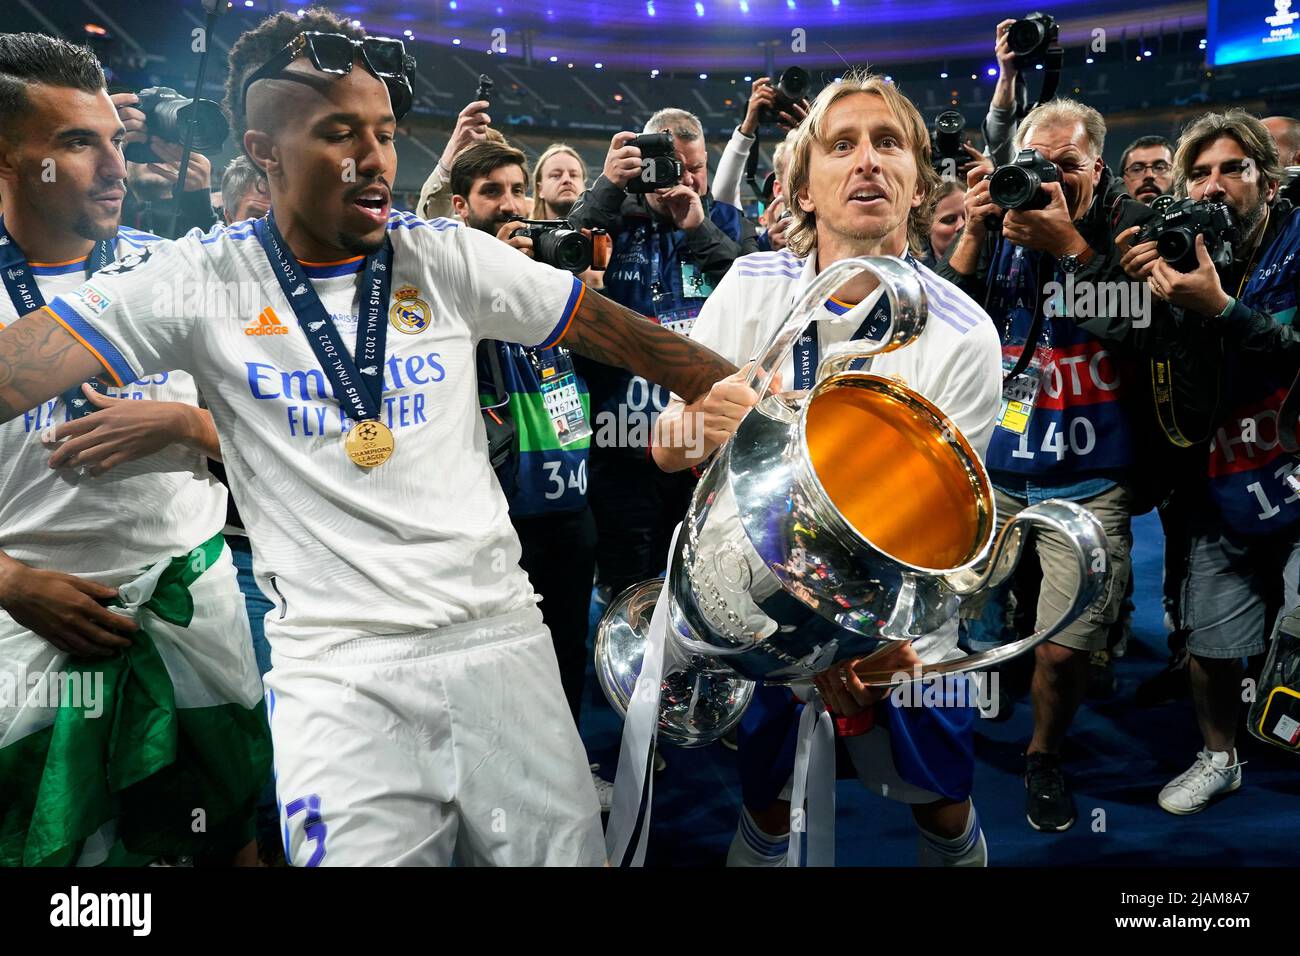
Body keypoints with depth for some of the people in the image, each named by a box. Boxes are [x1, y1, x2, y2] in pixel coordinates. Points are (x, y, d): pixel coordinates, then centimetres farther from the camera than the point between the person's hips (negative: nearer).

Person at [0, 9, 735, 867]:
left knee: (566, 846, 8)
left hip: (500, 634, 2)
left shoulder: (451, 258, 1)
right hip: (335, 669, -1)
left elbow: (620, 334, 2)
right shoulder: (202, 280, -1)